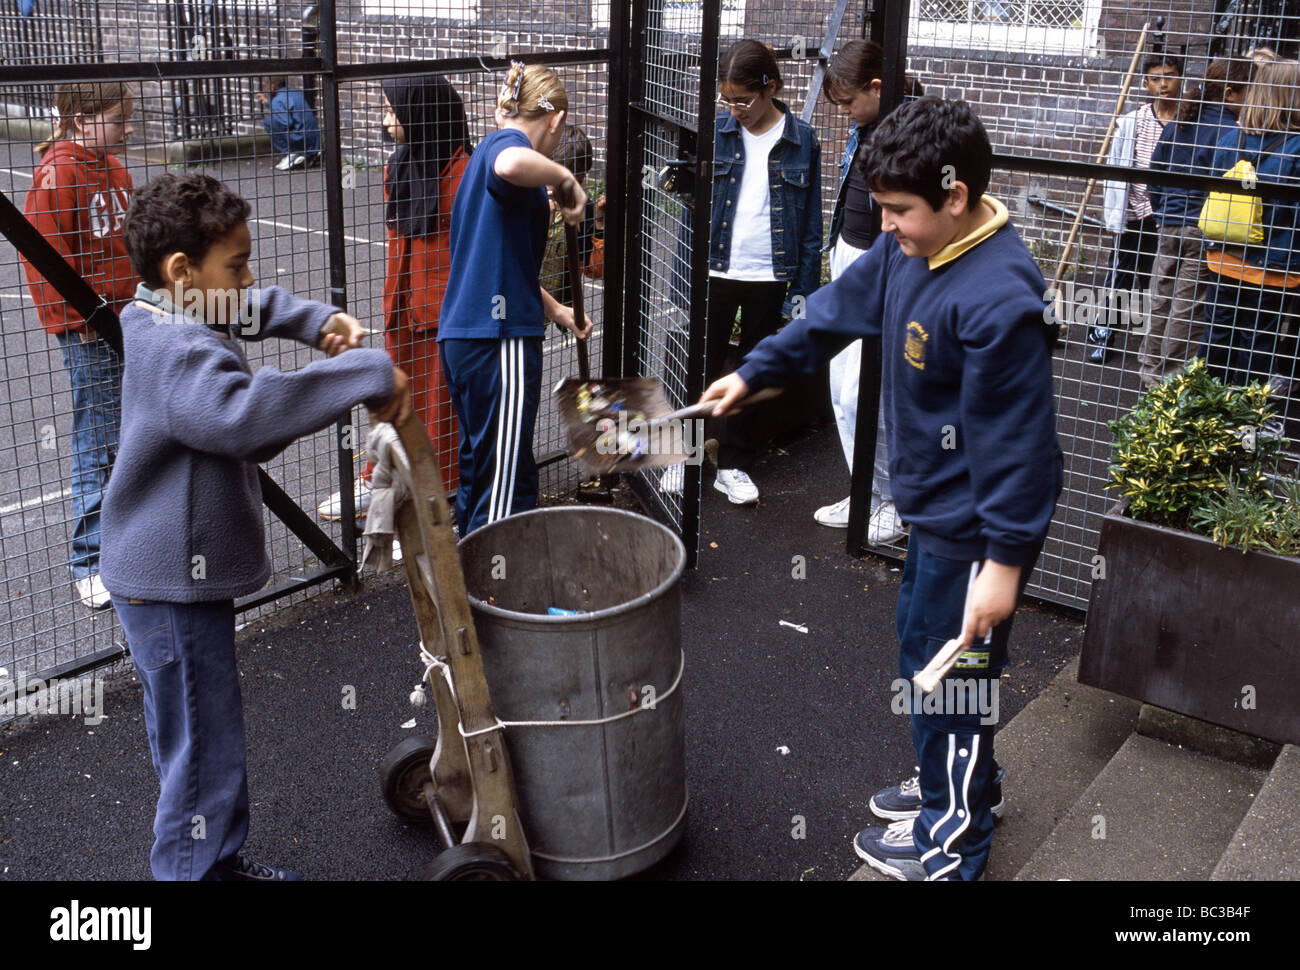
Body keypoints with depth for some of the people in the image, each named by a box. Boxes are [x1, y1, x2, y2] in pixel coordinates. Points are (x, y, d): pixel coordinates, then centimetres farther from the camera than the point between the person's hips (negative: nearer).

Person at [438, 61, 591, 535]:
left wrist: (556, 311, 38)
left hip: (462, 334, 10)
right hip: (499, 336, -10)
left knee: (480, 468, 19)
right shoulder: (508, 144, -7)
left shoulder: (486, 151, 22)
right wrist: (566, 178, -18)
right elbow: (511, 165, -37)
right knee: (505, 484, -5)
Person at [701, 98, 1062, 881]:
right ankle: (962, 782, 47)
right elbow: (838, 311, 12)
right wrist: (754, 373, 10)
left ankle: (951, 842, 27)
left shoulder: (999, 300, -30)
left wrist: (1004, 559, -23)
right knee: (925, 642, 24)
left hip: (974, 526, -9)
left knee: (946, 671, 6)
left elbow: (1017, 441, -27)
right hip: (937, 505, 10)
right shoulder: (909, 249, -3)